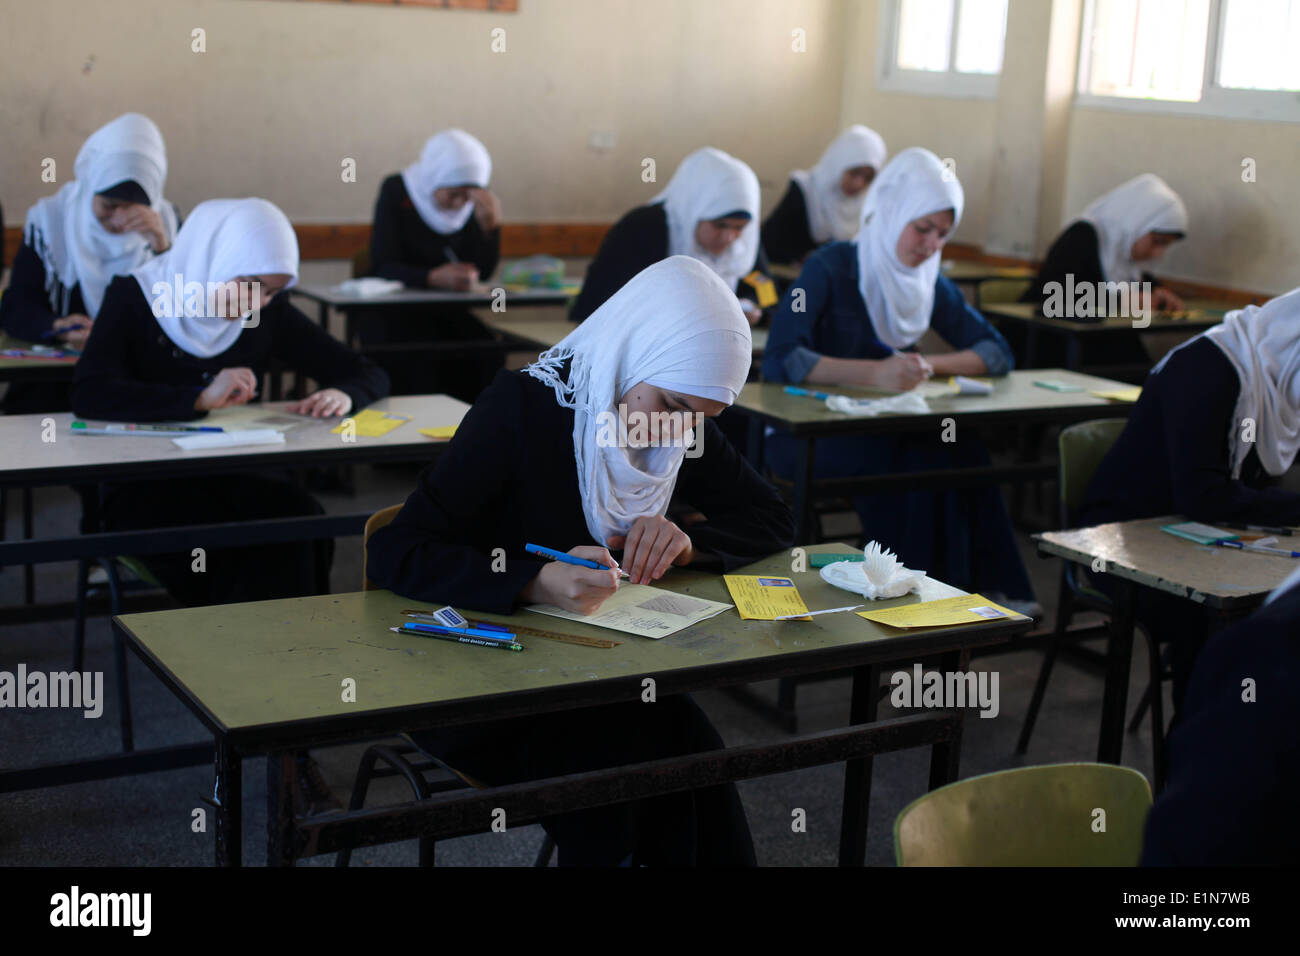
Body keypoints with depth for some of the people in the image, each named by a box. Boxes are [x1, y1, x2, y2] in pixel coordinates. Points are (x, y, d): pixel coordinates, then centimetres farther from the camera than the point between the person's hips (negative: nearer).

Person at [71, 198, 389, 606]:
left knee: (301, 515, -29)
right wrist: (200, 399, -30)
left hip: (233, 480, 4)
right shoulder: (134, 297, -5)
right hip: (146, 489, -3)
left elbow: (368, 375, 9)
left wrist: (343, 394, -15)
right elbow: (88, 394, -21)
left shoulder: (269, 313, 5)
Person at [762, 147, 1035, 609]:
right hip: (804, 433, -5)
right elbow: (779, 358, -26)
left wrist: (929, 365, -13)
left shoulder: (927, 281, 8)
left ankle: (988, 587, -21)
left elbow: (996, 352, 7)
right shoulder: (831, 267, -12)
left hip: (879, 428, 5)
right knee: (919, 459, -32)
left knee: (962, 447, -26)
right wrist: (876, 373, -37)